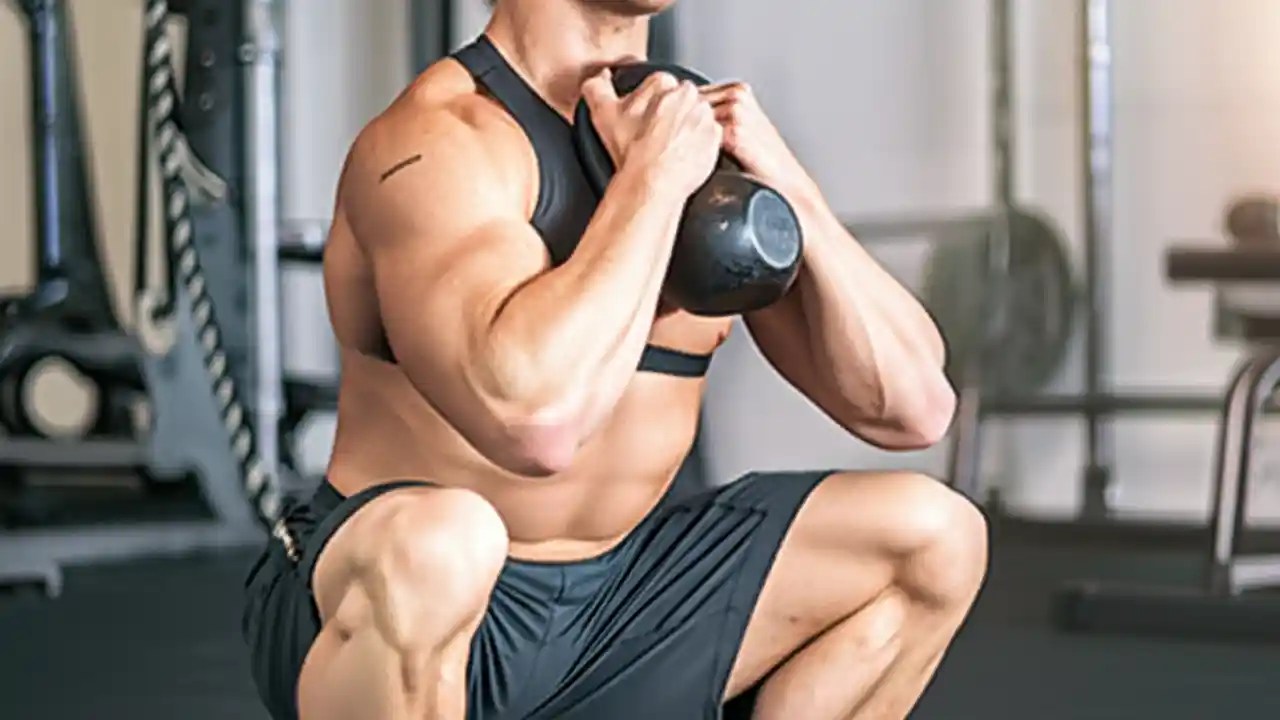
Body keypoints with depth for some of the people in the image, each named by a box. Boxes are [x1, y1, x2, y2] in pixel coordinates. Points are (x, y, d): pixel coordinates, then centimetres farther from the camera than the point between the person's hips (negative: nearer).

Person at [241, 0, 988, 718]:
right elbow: (535, 418, -38)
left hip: (609, 605, 7)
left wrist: (788, 186, -11)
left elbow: (912, 408, 1)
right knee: (441, 544, -40)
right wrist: (652, 177, -24)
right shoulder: (441, 136, -19)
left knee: (932, 537, 4)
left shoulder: (695, 127, 3)